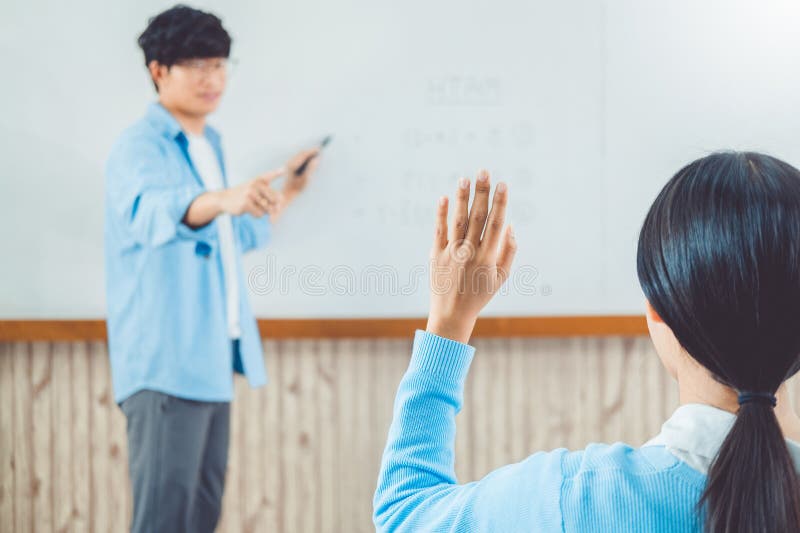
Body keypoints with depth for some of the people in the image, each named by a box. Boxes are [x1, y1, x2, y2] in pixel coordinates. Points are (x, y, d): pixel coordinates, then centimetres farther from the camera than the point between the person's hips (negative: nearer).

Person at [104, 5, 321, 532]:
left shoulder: (209, 146, 15)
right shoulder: (139, 148, -13)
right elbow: (153, 212, -36)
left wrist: (289, 191, 23)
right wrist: (223, 199, -53)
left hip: (211, 359, 9)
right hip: (164, 363, -9)